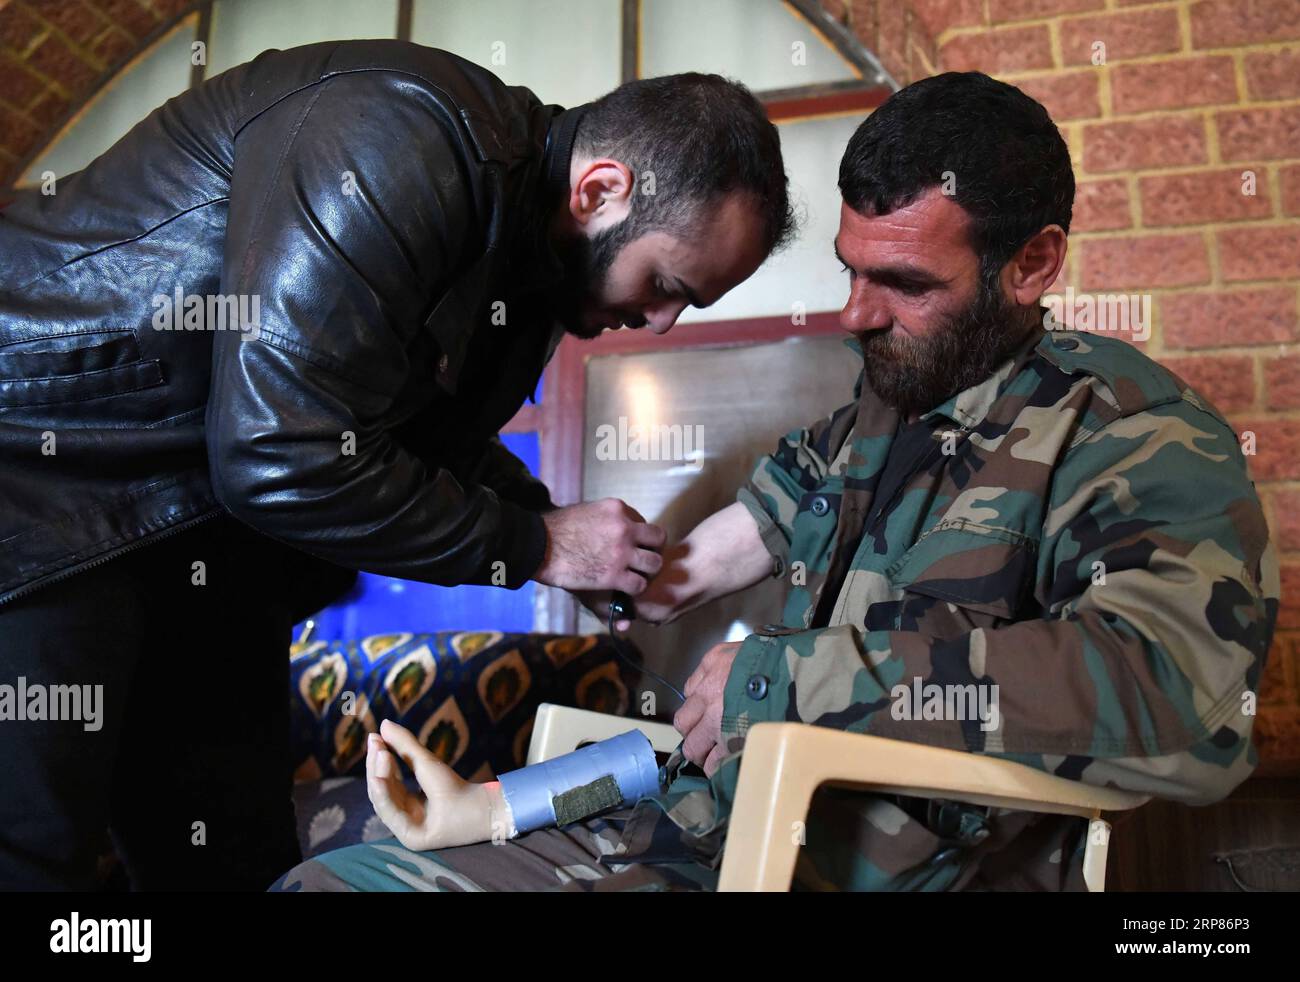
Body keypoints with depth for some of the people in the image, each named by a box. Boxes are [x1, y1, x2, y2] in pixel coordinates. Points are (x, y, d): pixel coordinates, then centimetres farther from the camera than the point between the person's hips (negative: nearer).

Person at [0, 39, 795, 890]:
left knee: (241, 858, 11)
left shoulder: (530, 248, 3)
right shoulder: (405, 142, -26)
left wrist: (570, 537, 1)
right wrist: (534, 545, -18)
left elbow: (438, 440, 16)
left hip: (198, 531, 9)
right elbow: (286, 460, -30)